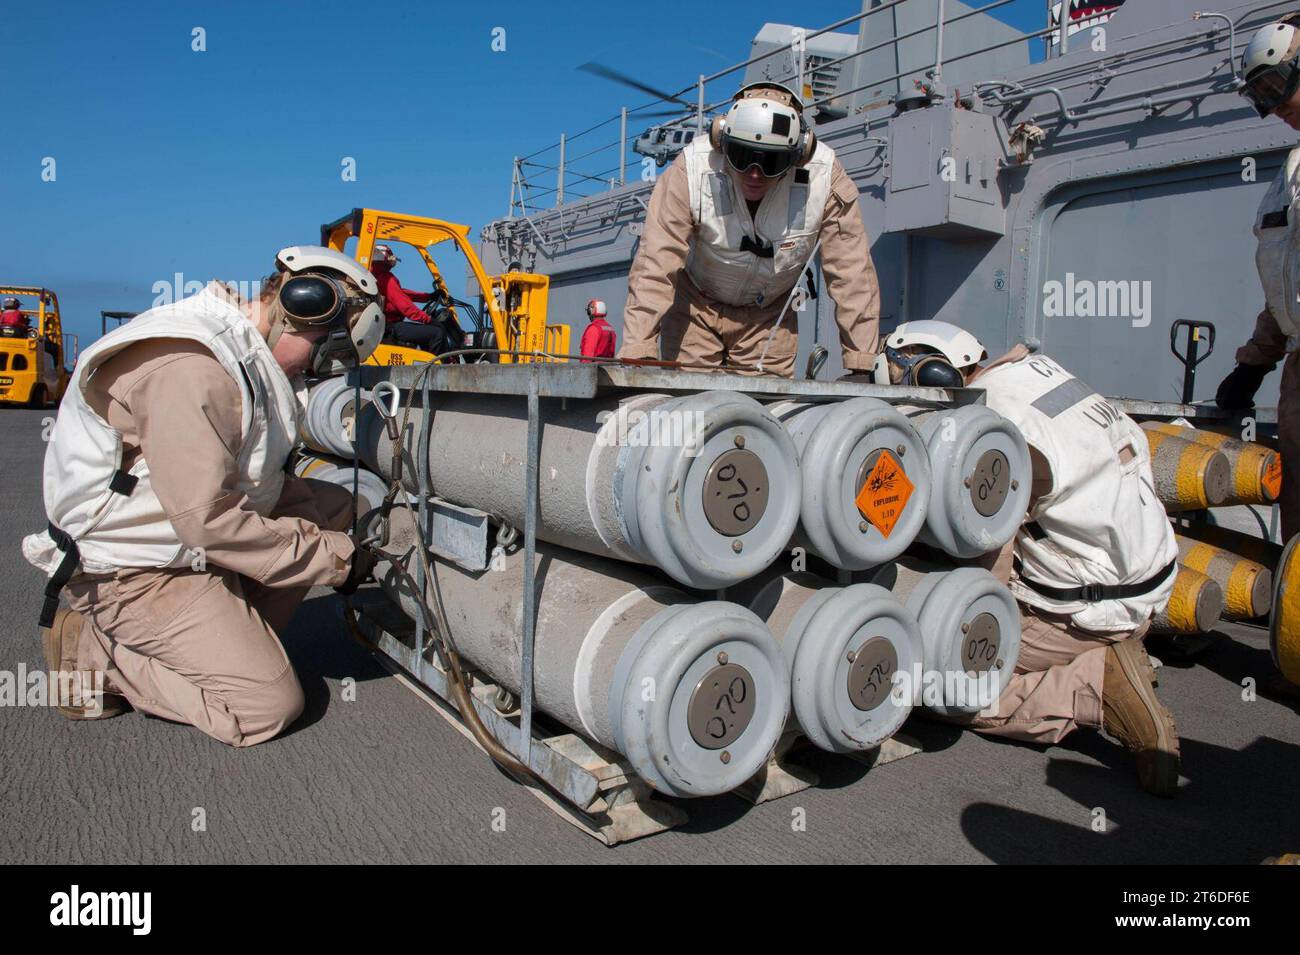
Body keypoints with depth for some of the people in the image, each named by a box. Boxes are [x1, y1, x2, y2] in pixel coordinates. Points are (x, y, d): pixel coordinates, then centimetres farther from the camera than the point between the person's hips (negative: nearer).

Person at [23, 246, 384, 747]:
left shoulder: (243, 352, 5)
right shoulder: (189, 368, -27)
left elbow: (235, 477, 9)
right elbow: (207, 519, -29)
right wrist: (336, 558, -20)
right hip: (134, 569, -10)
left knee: (333, 504, 1)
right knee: (270, 707, -12)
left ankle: (238, 636, 4)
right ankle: (93, 653, 1)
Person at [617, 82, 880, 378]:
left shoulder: (825, 177, -24)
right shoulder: (692, 170, -27)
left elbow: (852, 272, -19)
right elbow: (655, 265, -28)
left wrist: (861, 363, -20)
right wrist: (637, 353, -34)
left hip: (770, 315, 1)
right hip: (696, 307, -1)